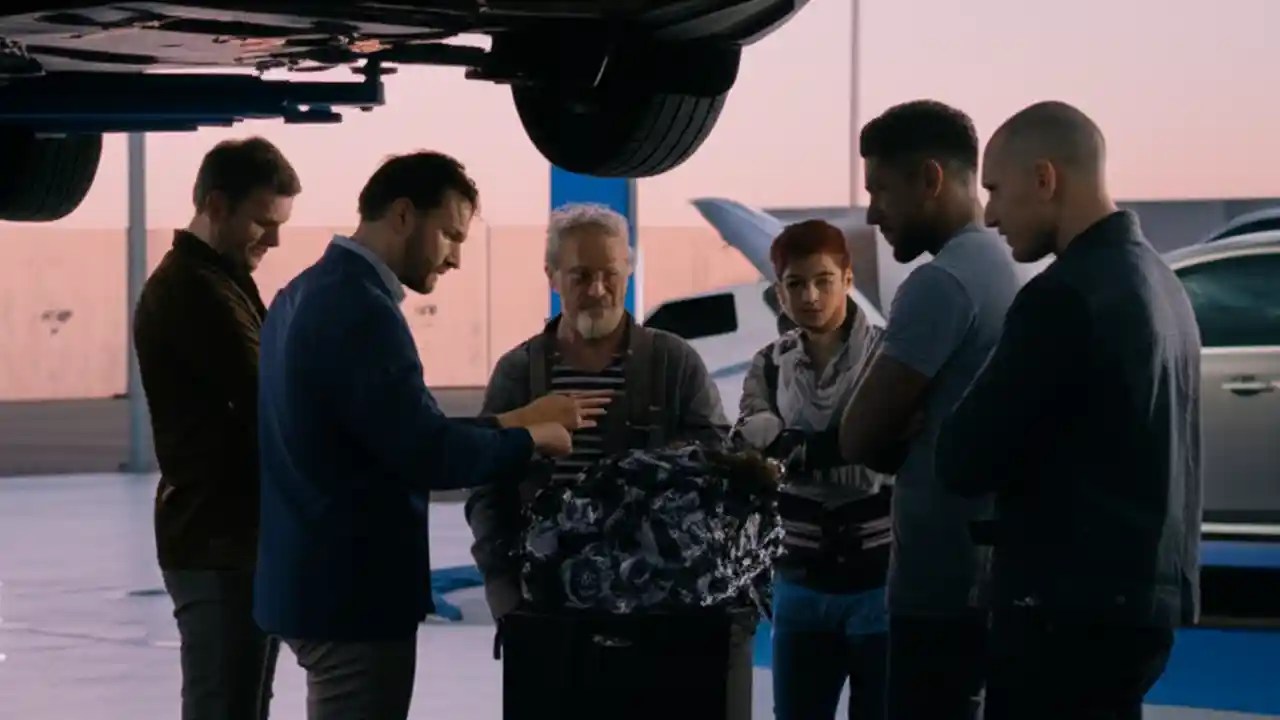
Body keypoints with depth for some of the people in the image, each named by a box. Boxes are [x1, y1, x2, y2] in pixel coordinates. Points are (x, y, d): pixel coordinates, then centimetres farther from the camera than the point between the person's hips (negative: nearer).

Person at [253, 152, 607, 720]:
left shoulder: (308, 294, 13)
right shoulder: (361, 309, -19)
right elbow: (426, 455, -23)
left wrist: (513, 420, 11)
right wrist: (529, 439, -8)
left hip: (321, 578, 10)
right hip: (353, 589, -10)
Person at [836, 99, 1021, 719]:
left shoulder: (942, 283, -16)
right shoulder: (1004, 269, 14)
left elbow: (860, 437, -14)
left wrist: (903, 437, 5)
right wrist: (906, 434, 0)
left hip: (943, 582, -10)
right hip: (989, 574, 10)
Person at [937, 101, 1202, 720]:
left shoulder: (1066, 295, -16)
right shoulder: (1156, 282, 14)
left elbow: (966, 461, -16)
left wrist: (950, 428, 5)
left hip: (1072, 605, -10)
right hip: (1138, 593, 10)